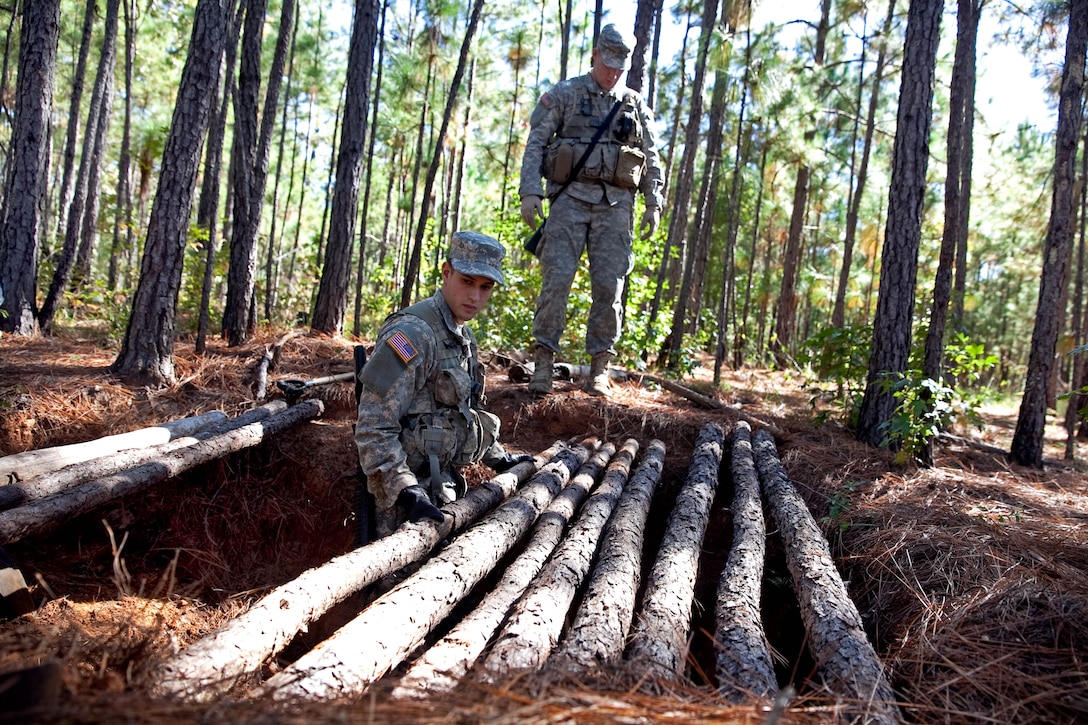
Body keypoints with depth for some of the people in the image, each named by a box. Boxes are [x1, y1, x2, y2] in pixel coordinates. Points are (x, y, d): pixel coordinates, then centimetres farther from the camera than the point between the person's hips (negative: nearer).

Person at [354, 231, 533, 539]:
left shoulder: (463, 337, 12)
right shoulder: (413, 333, -19)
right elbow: (373, 427, -23)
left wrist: (500, 458, 26)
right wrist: (407, 491, -29)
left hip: (445, 486, 9)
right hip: (407, 499, -9)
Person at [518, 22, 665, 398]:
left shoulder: (636, 105, 15)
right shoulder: (564, 94, 7)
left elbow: (652, 159, 16)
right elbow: (535, 144, 2)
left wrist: (654, 204, 6)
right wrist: (530, 192, -10)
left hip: (615, 203, 2)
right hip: (570, 197, -2)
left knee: (609, 286, -2)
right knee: (556, 279, -9)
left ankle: (599, 368, 5)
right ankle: (543, 362, -3)